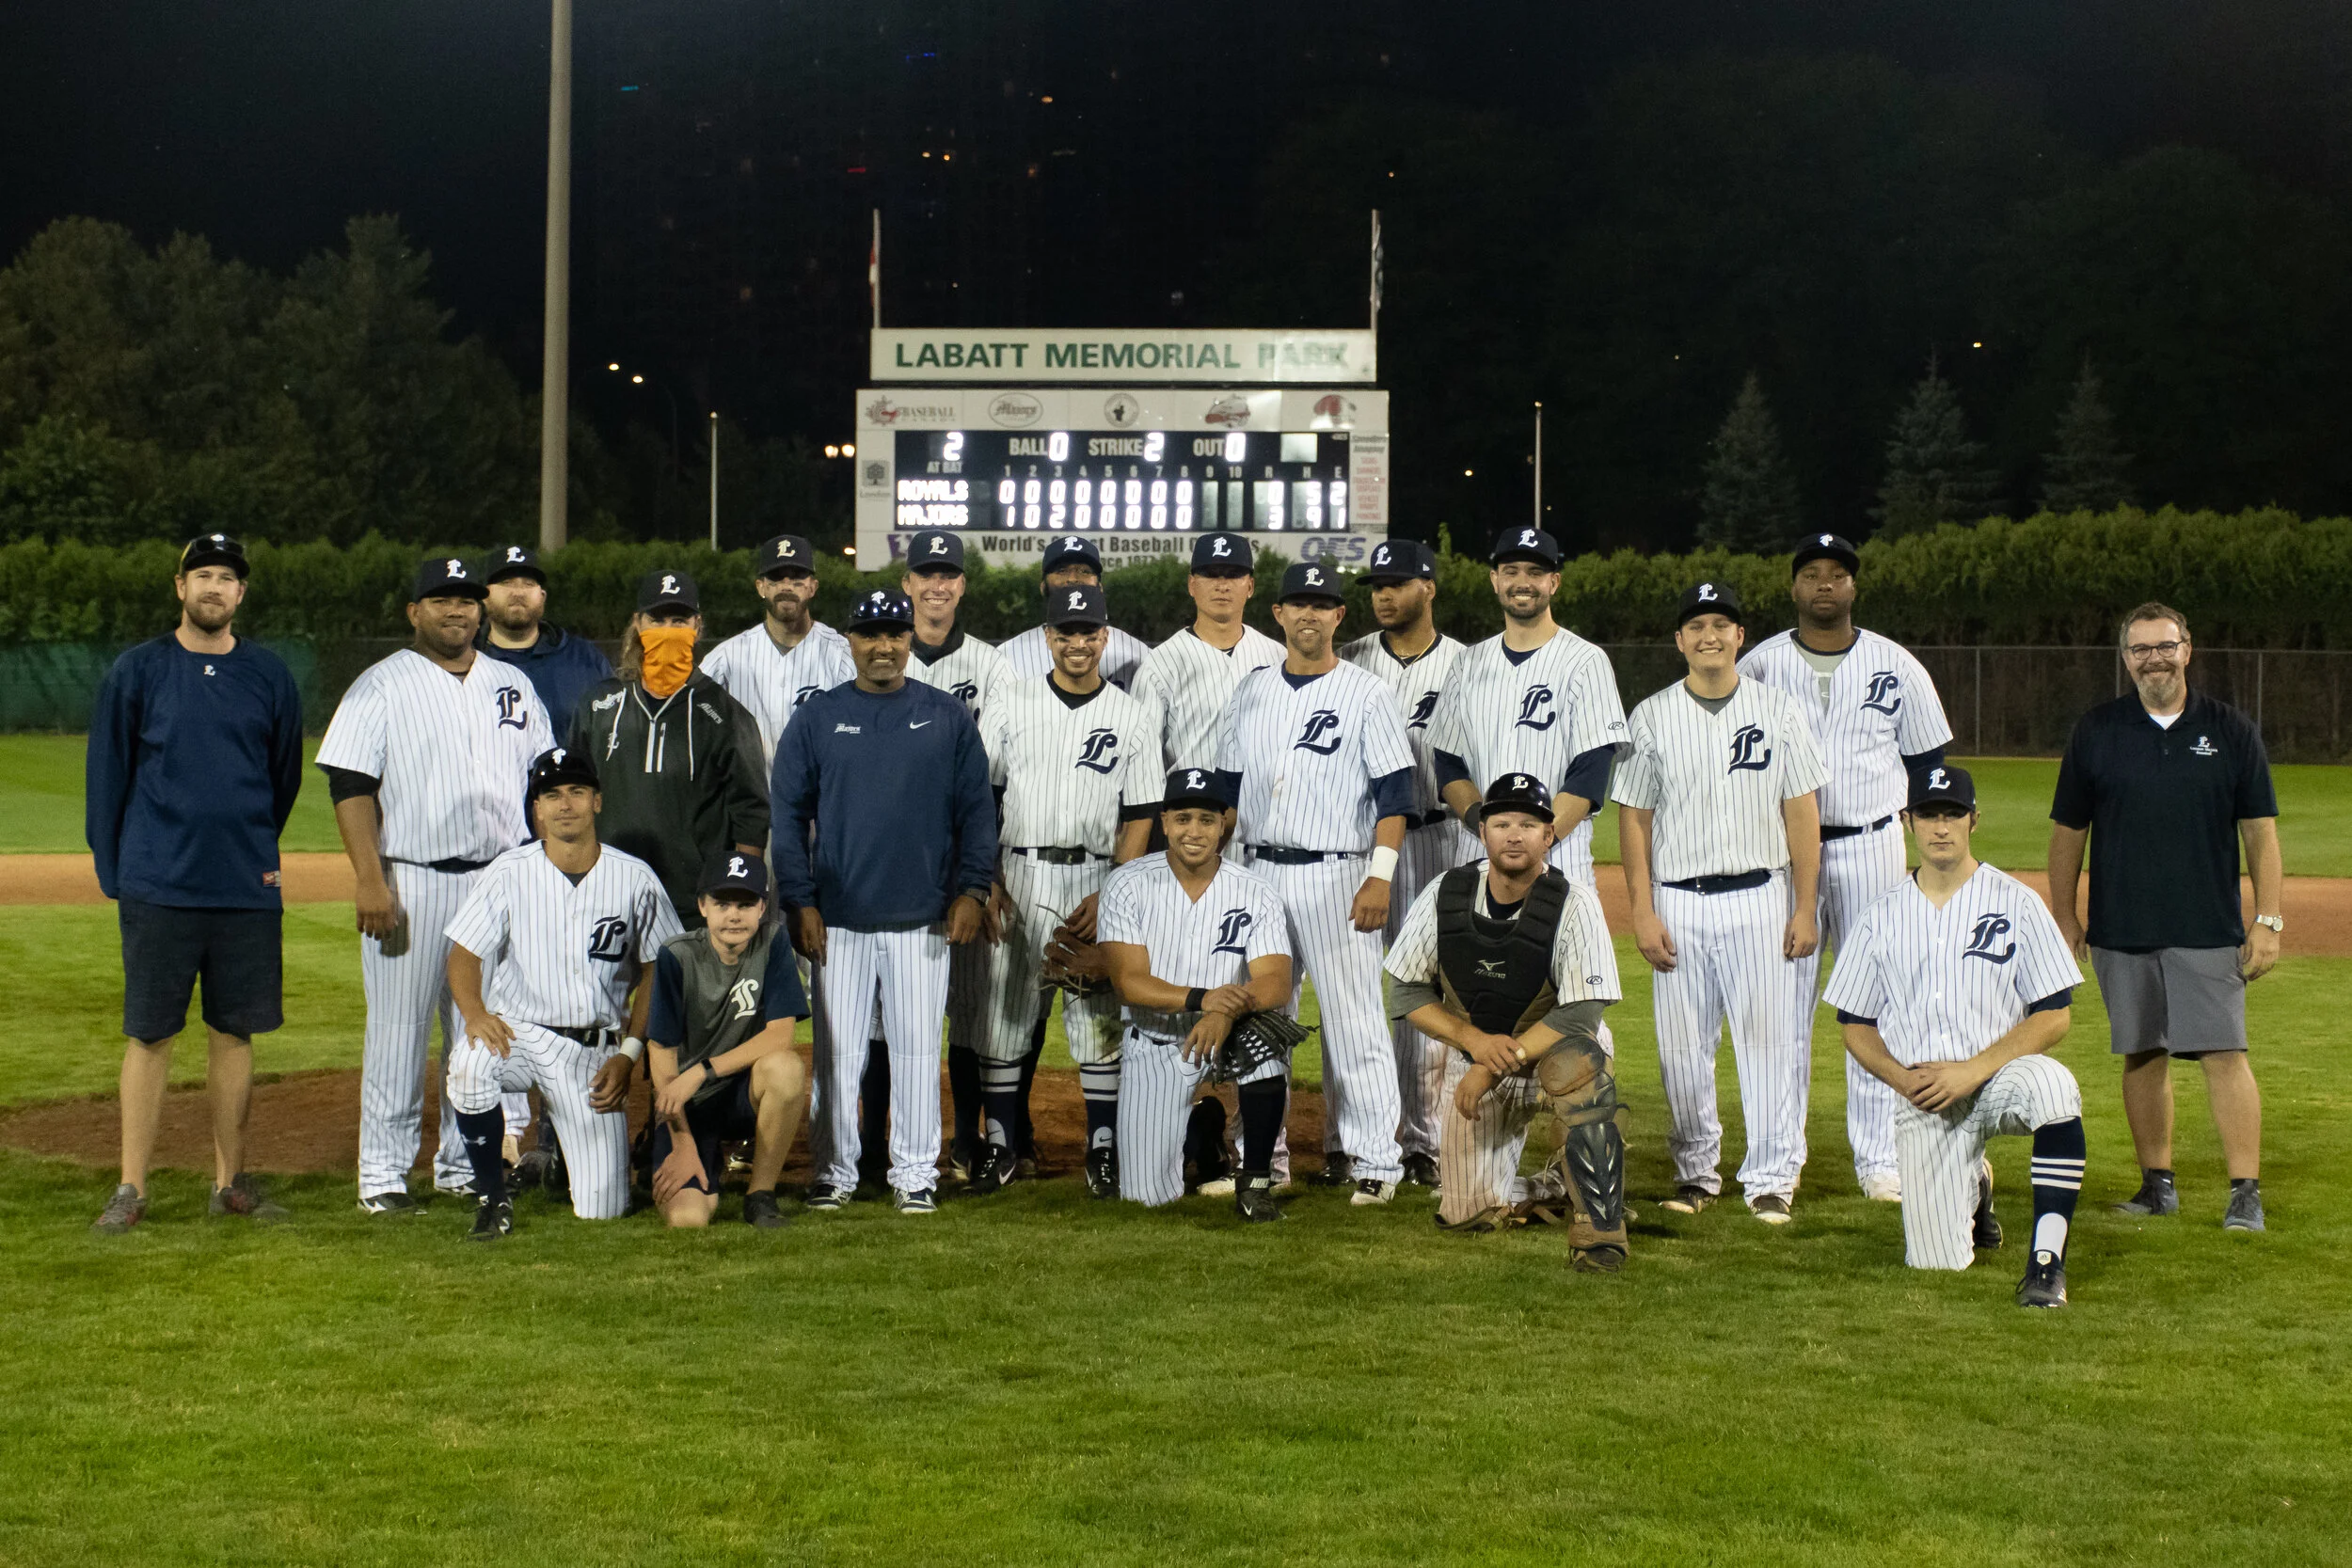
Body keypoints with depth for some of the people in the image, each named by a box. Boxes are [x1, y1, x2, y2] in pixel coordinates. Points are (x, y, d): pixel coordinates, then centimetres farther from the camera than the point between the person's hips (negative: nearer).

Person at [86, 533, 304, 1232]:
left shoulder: (269, 675, 6)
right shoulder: (137, 671, 0)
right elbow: (106, 775, 3)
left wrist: (258, 852, 13)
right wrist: (114, 874, 1)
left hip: (248, 889, 2)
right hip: (158, 891, -2)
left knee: (234, 1033, 8)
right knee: (149, 1035, 1)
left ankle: (230, 1182, 16)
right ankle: (131, 1188, 6)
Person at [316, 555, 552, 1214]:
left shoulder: (512, 685, 14)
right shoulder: (380, 686, 0)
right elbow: (350, 786, -7)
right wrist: (370, 882, -16)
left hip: (501, 881, 4)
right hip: (410, 882, -4)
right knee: (399, 1028, -1)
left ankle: (465, 1162, 19)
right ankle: (383, 1171, 6)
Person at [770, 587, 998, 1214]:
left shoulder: (949, 717, 6)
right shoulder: (817, 718, 5)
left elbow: (977, 809, 7)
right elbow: (787, 814, 4)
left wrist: (972, 890, -4)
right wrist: (800, 902, -3)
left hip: (922, 919, 0)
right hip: (839, 920, 0)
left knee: (918, 1048, 3)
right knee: (837, 1050, 4)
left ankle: (915, 1173, 12)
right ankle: (835, 1170, 14)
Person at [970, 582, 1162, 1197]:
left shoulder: (1134, 719, 5)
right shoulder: (1010, 703, 5)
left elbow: (1139, 819, 3)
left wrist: (1109, 895, -8)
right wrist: (986, 880, -4)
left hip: (1095, 882, -1)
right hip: (1014, 876, 1)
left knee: (1099, 1018, 0)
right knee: (1003, 1013, 3)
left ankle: (1103, 1147, 10)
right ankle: (1001, 1145, 14)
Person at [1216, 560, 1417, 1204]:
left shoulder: (1367, 695, -2)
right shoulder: (1252, 690, 12)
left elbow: (1394, 796, -6)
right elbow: (1228, 789, 17)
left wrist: (1380, 878, -15)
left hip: (1334, 876, -5)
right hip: (1259, 873, 5)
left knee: (1354, 1019, -6)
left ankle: (1374, 1159, -1)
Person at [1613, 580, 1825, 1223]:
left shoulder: (1779, 712, 5)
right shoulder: (1651, 717, 5)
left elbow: (1802, 811, 4)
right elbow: (1634, 818, 5)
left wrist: (1805, 908, -3)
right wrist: (1643, 913, -3)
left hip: (1761, 898, -1)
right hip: (1678, 903, 1)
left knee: (1770, 1038, -3)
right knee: (1682, 1045, 4)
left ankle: (1771, 1177, 6)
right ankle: (1696, 1171, 18)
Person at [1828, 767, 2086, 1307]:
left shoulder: (2016, 903, 1)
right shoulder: (1882, 916, 8)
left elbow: (2055, 1016, -5)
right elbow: (1855, 1026, 11)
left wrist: (1973, 1070, -17)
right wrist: (1901, 1077, -9)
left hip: (1998, 1075, -2)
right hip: (1919, 1099, 2)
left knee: (2051, 1086, -39)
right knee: (1940, 1261, -6)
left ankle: (2047, 1259, -29)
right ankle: (1974, 1186, 30)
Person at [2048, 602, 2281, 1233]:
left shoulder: (2231, 731, 5)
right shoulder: (2096, 731, 7)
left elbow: (2260, 829, 4)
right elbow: (2068, 828, 11)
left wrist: (2267, 919, -2)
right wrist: (2064, 913, 8)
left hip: (2209, 930, -2)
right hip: (2121, 930, 2)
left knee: (2223, 1054, -7)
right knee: (2142, 1055, 7)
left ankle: (2245, 1191, -4)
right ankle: (2158, 1183, 18)